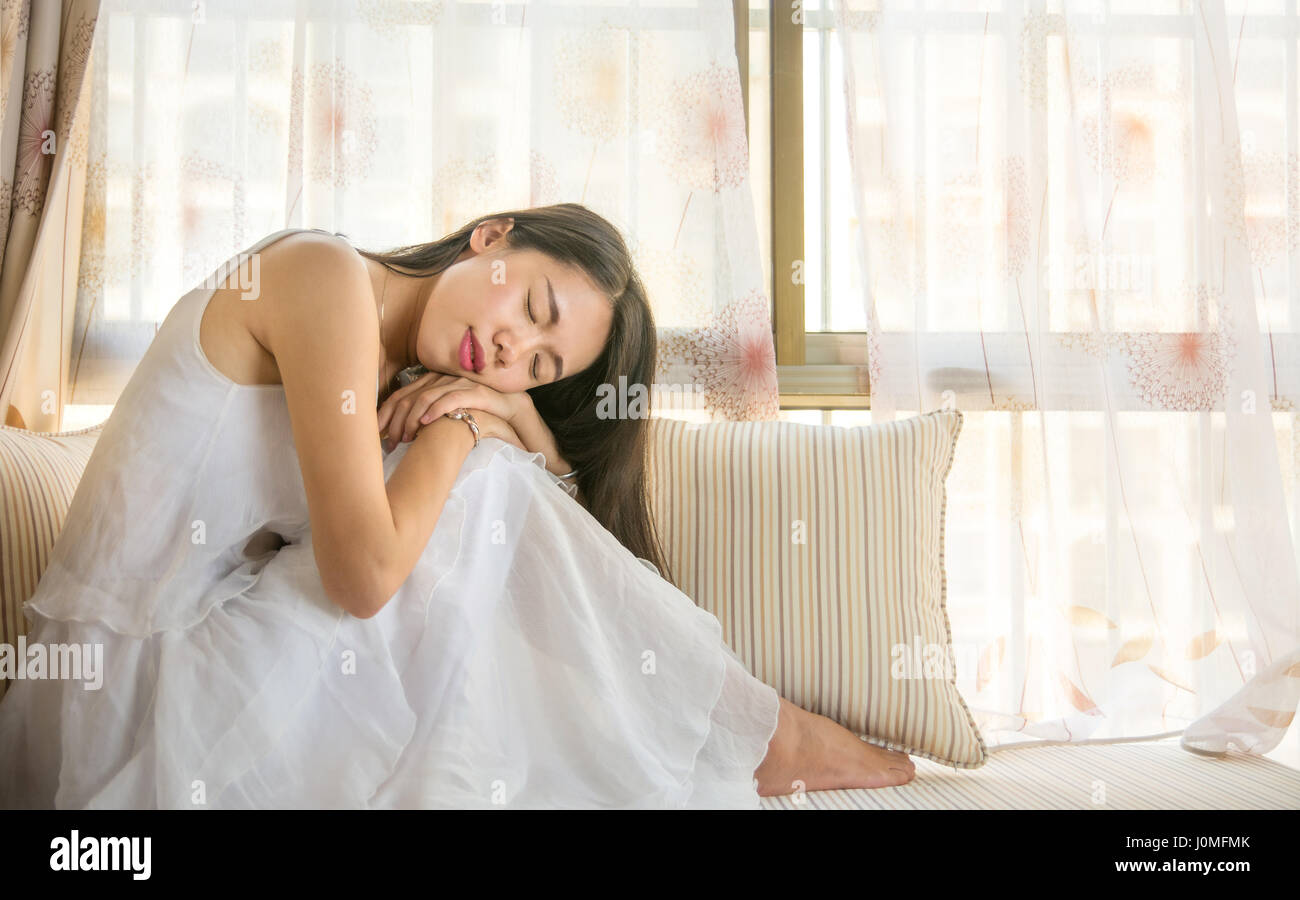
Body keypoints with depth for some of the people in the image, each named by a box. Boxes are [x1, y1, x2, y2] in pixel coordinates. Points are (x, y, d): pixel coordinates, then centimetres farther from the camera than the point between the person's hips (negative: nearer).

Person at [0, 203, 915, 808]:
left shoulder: (394, 369, 7)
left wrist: (510, 405, -12)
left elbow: (564, 502, 6)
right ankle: (745, 731, -4)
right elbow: (362, 573, -27)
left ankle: (735, 732, 5)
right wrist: (464, 422, -13)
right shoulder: (330, 274, -19)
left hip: (217, 649, 8)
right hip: (140, 674, -8)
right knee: (486, 491, -19)